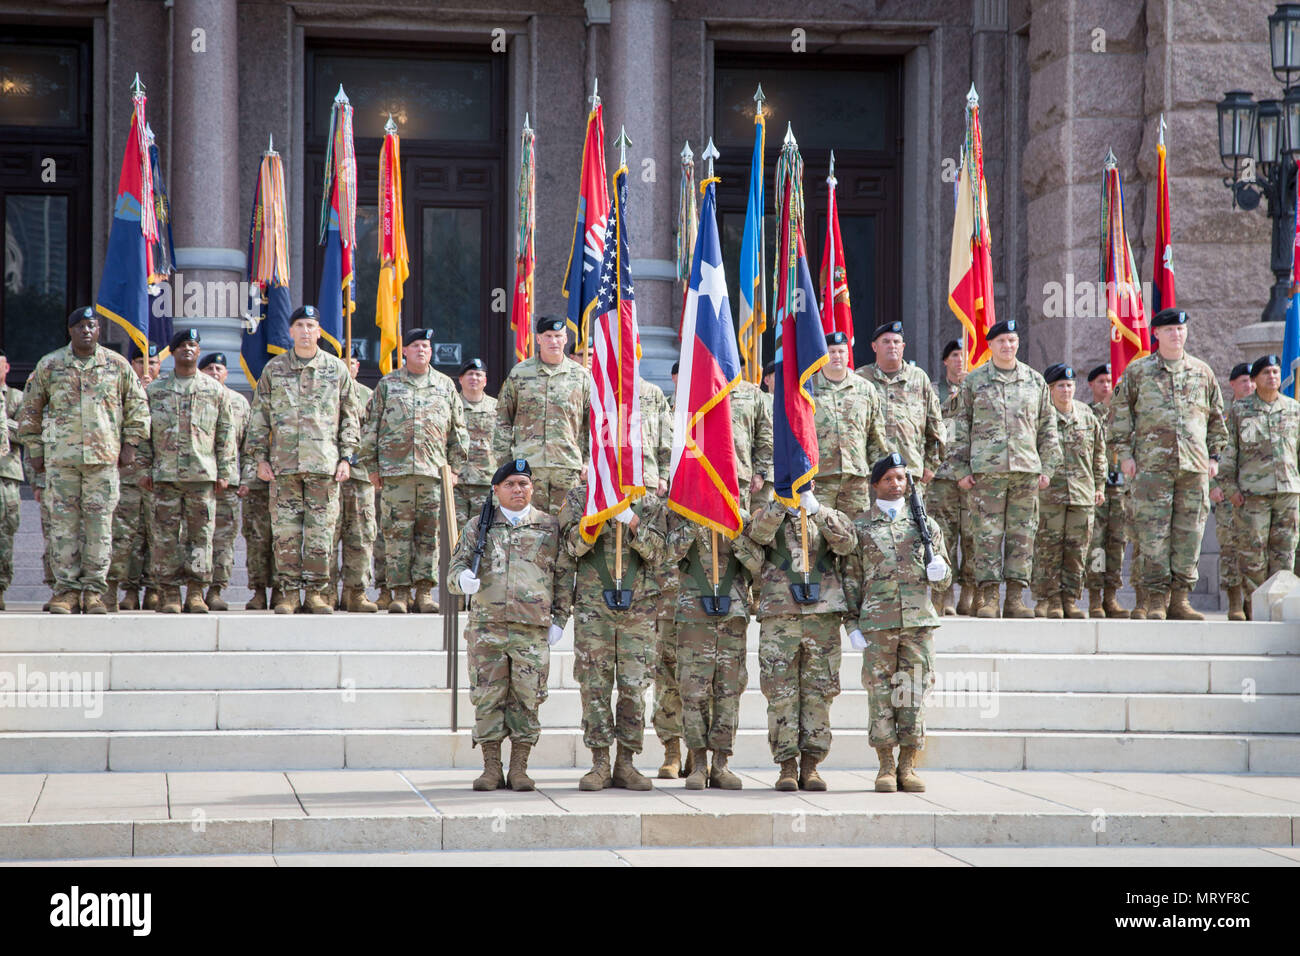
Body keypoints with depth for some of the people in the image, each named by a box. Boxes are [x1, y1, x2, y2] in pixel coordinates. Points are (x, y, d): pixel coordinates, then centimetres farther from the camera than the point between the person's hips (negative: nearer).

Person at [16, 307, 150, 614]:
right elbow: (30, 409, 14)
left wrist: (129, 443, 8)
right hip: (60, 456, 0)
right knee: (63, 522, -1)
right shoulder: (49, 366, 8)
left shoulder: (116, 365, 8)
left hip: (104, 457, 0)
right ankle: (66, 589, 4)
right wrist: (35, 450, 10)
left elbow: (137, 404, 15)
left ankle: (94, 590, 3)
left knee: (100, 522, -2)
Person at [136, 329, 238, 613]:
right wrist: (145, 468, 5)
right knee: (166, 534, -1)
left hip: (203, 473, 0)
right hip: (165, 472, 0)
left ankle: (196, 593, 3)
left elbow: (226, 432, 10)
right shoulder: (155, 389, 11)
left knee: (201, 533, -2)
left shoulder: (215, 390, 10)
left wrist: (224, 472, 3)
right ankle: (170, 593, 4)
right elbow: (144, 432, 12)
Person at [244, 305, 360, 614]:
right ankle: (288, 592, 5)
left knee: (321, 531, -2)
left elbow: (349, 417, 11)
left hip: (324, 462, 0)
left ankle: (315, 592, 5)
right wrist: (260, 457, 4)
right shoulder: (274, 369, 10)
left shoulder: (336, 369, 9)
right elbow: (259, 417, 11)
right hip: (283, 463, 0)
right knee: (285, 531, -1)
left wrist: (346, 457, 3)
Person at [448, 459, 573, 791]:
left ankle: (519, 768, 7)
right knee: (488, 698, 1)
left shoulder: (550, 526, 11)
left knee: (527, 698, -1)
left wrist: (559, 620, 4)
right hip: (487, 624, 1)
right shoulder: (478, 526, 12)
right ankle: (491, 768, 8)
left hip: (533, 628, 0)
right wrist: (462, 580, -16)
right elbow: (456, 566, 8)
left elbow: (565, 575, 11)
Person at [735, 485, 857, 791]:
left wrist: (816, 509, -14)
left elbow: (848, 542, -6)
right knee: (781, 692, -3)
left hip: (823, 615, 1)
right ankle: (787, 765, 1)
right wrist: (783, 503, -20)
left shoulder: (828, 518, 15)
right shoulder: (767, 517, 12)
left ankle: (810, 765, 7)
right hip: (779, 616, -1)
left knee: (819, 691, 2)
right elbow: (758, 534, -11)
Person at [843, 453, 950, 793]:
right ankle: (886, 767, 6)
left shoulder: (925, 524, 13)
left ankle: (908, 765, 9)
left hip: (919, 621, 2)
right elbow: (851, 579, 7)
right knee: (880, 692, -1)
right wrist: (852, 624, -1)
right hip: (877, 623, -1)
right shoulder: (860, 527, 8)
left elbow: (943, 579, 16)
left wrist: (938, 573, -8)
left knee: (914, 692, 1)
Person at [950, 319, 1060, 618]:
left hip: (1027, 469, 2)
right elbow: (961, 428, 7)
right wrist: (961, 470, 0)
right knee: (987, 535, -4)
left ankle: (1016, 598, 6)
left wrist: (1047, 467, 8)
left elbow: (1047, 428, 15)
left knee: (1023, 536, 2)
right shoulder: (973, 381, 6)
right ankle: (988, 597, 0)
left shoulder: (1035, 381, 12)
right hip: (986, 469, -2)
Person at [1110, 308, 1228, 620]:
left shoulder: (1202, 372, 15)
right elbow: (1120, 411, 7)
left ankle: (1180, 599, 7)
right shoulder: (1138, 372, 7)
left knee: (1189, 533, 1)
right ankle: (1156, 600, -2)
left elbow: (1217, 418, 21)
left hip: (1195, 466, 3)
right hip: (1152, 465, -3)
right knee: (1153, 533, -6)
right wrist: (1125, 453, -1)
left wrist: (1214, 455, 13)